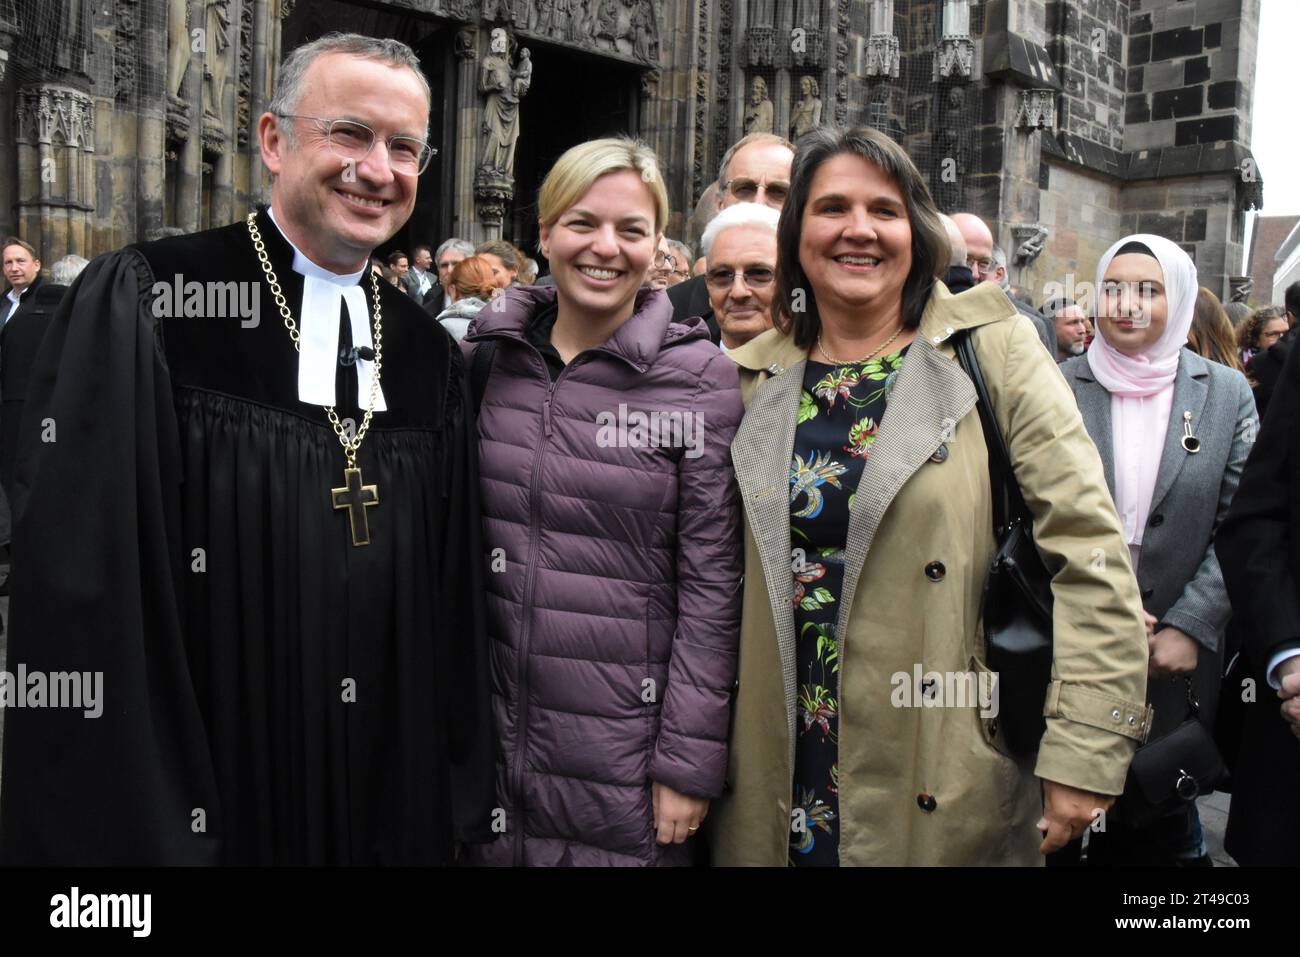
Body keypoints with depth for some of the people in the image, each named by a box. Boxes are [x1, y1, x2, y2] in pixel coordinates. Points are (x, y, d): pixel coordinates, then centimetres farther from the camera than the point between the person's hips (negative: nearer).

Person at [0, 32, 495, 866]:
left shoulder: (430, 359, 3)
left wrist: (464, 811, 5)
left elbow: (456, 611, 6)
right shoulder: (142, 307, -12)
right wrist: (129, 831, -13)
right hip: (199, 805, -4)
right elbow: (78, 594, -14)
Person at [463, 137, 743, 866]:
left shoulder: (699, 378, -8)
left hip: (624, 759, -3)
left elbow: (711, 585, -8)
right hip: (489, 735, 3)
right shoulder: (484, 356, 2)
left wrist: (690, 763, -9)